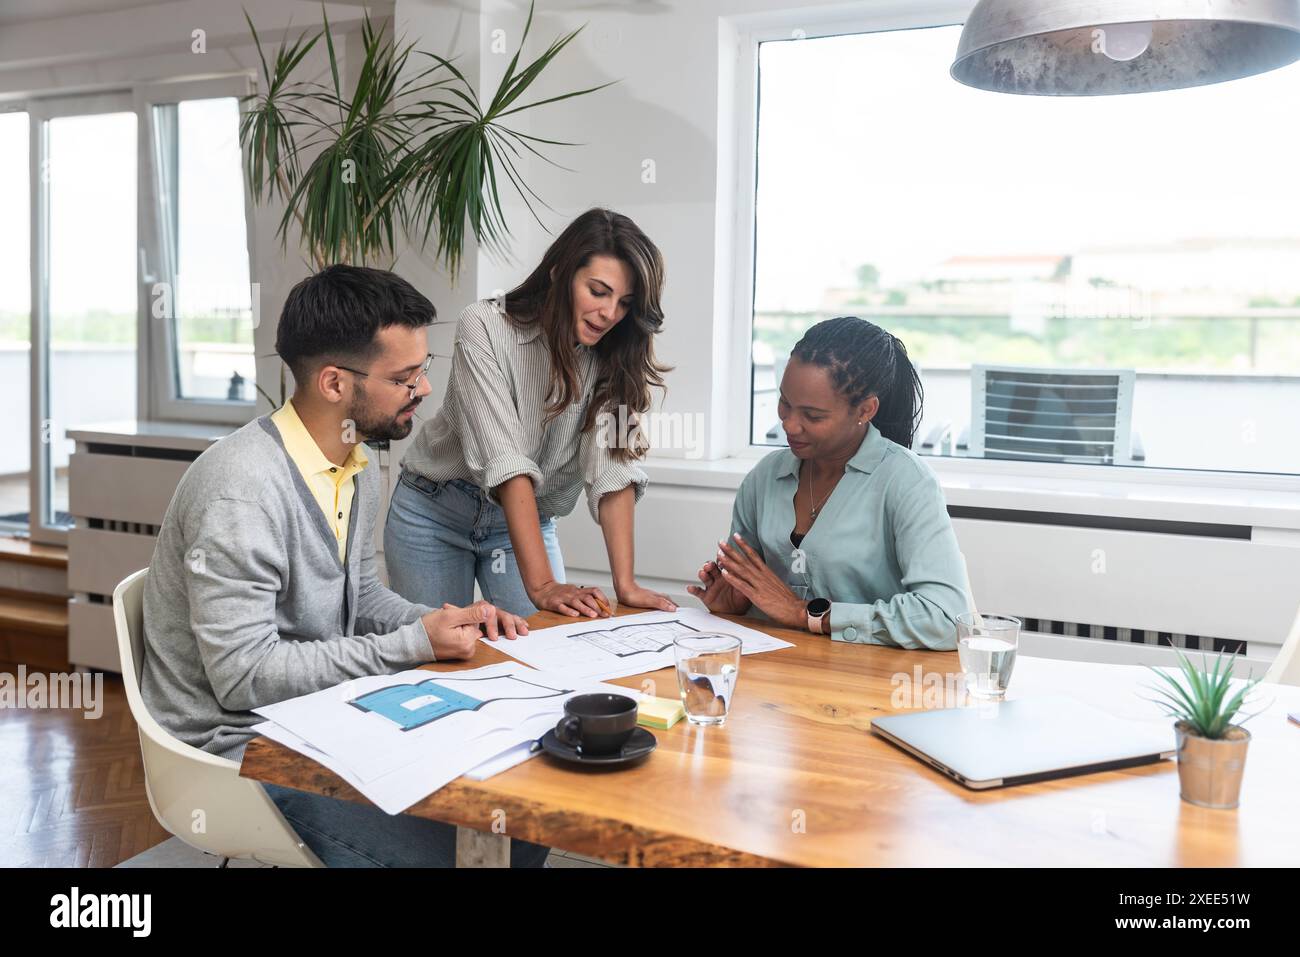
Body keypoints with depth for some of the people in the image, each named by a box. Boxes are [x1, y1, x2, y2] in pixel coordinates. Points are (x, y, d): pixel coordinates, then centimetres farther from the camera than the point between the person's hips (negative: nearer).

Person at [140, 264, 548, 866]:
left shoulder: (357, 468, 4)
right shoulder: (243, 489, -24)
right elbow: (244, 673, -24)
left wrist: (444, 622, -3)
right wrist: (415, 644, -21)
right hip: (239, 743, -8)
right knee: (457, 846, -22)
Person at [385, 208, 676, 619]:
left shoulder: (611, 359, -11)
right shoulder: (485, 327, -23)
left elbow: (613, 467, -20)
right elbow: (504, 461, -31)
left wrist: (625, 584, -31)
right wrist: (541, 584, -37)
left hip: (528, 521, 3)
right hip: (436, 512, -3)